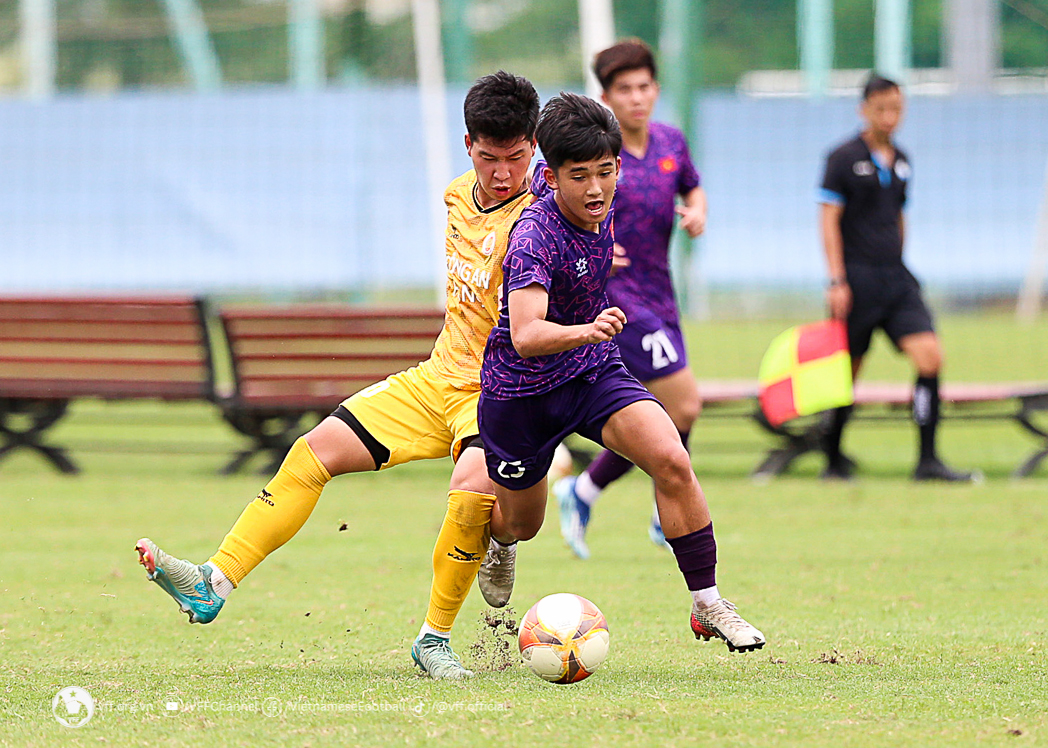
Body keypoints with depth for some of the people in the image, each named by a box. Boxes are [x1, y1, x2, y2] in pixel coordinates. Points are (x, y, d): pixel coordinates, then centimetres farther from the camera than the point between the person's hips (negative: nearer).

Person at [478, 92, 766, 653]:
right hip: (523, 391, -5)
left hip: (595, 373, 5)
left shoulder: (598, 212, -8)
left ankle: (708, 605, -12)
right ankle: (495, 539, 57)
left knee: (671, 461, -22)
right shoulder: (535, 236, -31)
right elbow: (525, 336, -45)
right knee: (522, 524, 17)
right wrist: (588, 331, -63)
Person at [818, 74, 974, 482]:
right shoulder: (844, 158, -5)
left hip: (896, 279, 5)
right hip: (857, 277, -5)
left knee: (930, 356, -11)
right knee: (848, 371, 2)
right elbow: (829, 221, -8)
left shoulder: (901, 161, 14)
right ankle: (833, 459, 20)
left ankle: (928, 460, -9)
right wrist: (837, 281, -14)